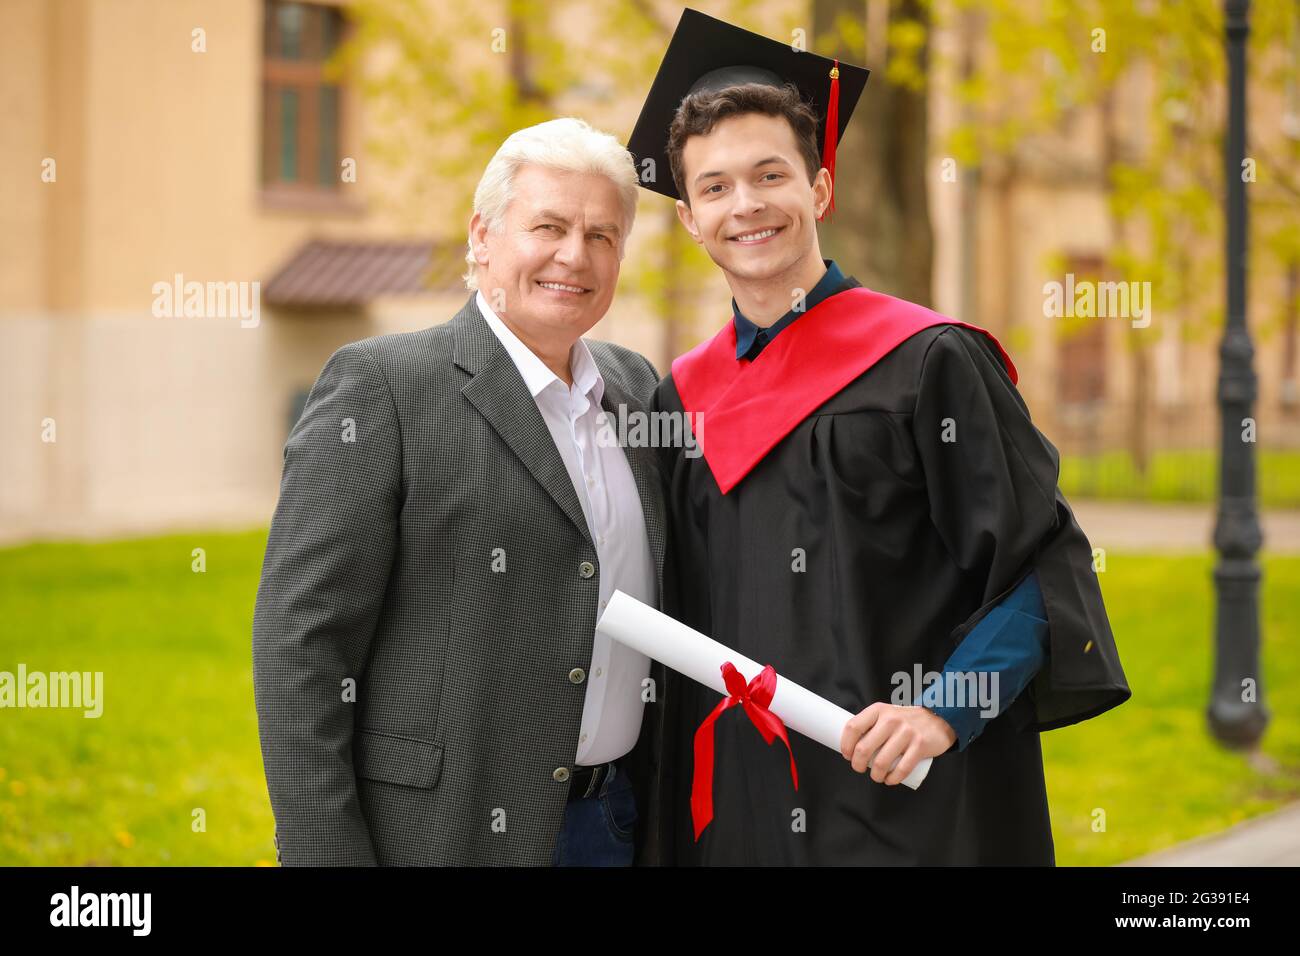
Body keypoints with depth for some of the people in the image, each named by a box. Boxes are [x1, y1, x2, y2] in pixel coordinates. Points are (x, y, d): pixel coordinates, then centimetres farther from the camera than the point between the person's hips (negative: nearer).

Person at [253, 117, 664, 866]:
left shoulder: (636, 385, 10)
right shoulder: (379, 385, -9)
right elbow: (301, 640, -12)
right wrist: (325, 851, -16)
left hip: (618, 823, 6)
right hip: (442, 830, -6)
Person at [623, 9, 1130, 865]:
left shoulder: (929, 364, -5)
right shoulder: (682, 399, 10)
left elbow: (1040, 568, -8)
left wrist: (944, 710, -20)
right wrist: (655, 809, 7)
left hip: (913, 806, -4)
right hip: (737, 809, 4)